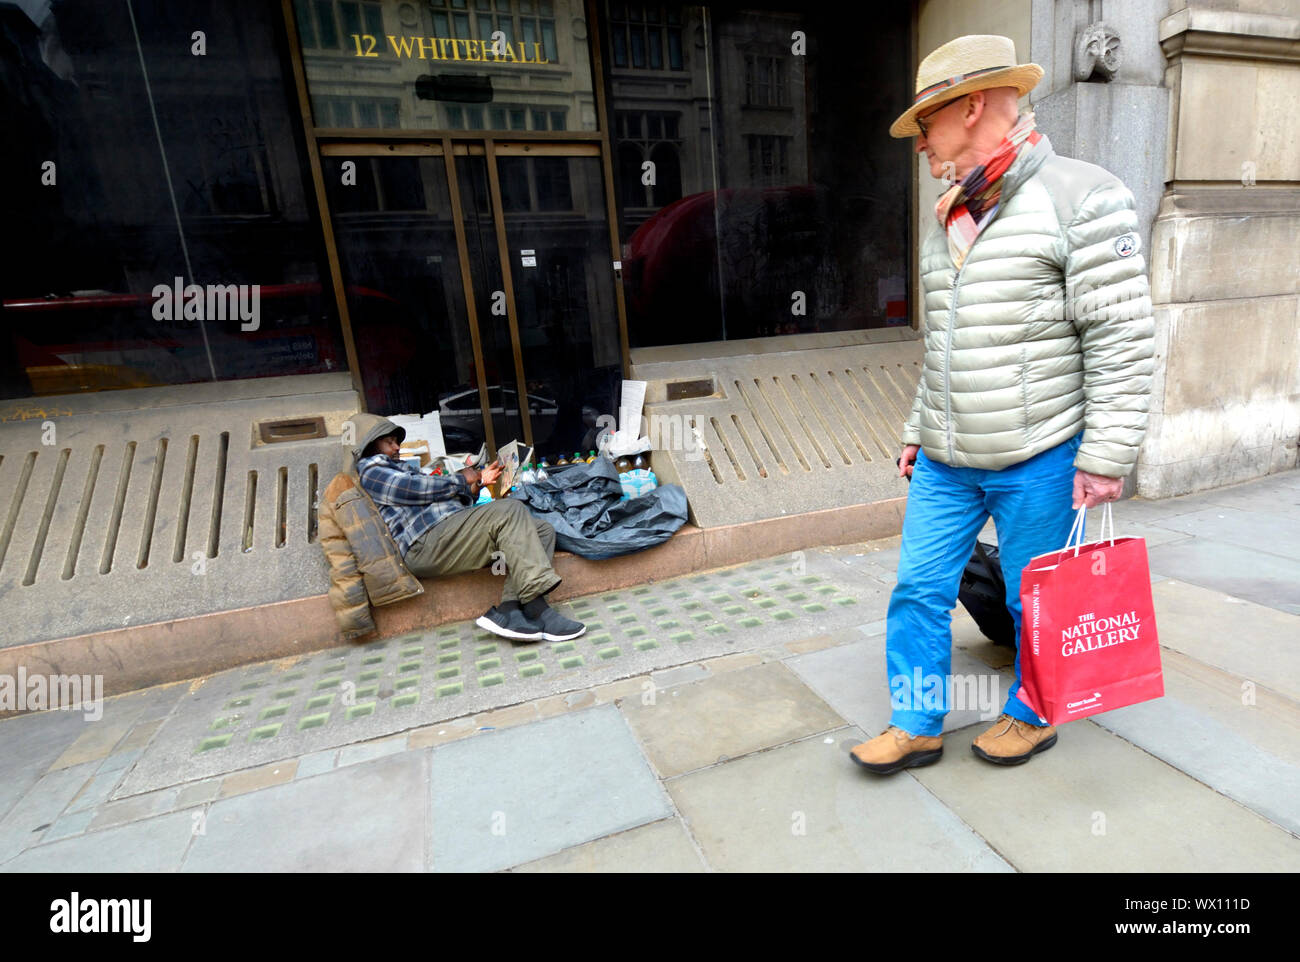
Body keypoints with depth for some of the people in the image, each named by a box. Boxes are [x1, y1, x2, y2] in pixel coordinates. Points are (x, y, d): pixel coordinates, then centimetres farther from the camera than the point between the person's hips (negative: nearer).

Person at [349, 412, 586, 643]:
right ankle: (537, 609, -34)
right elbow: (423, 488, -5)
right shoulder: (369, 470, 9)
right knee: (510, 509, -28)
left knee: (543, 531, -7)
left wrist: (476, 485, 14)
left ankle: (507, 609, -24)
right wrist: (461, 478, 9)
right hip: (426, 544, -9)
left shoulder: (401, 468, 38)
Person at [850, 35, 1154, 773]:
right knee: (919, 590, 8)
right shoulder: (948, 220, 13)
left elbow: (1122, 340, -12)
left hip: (1038, 461, -6)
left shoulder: (1080, 198, -8)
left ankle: (1034, 716, 35)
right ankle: (917, 726, 24)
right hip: (946, 462, 7)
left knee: (1037, 601, 11)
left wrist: (1106, 456, -15)